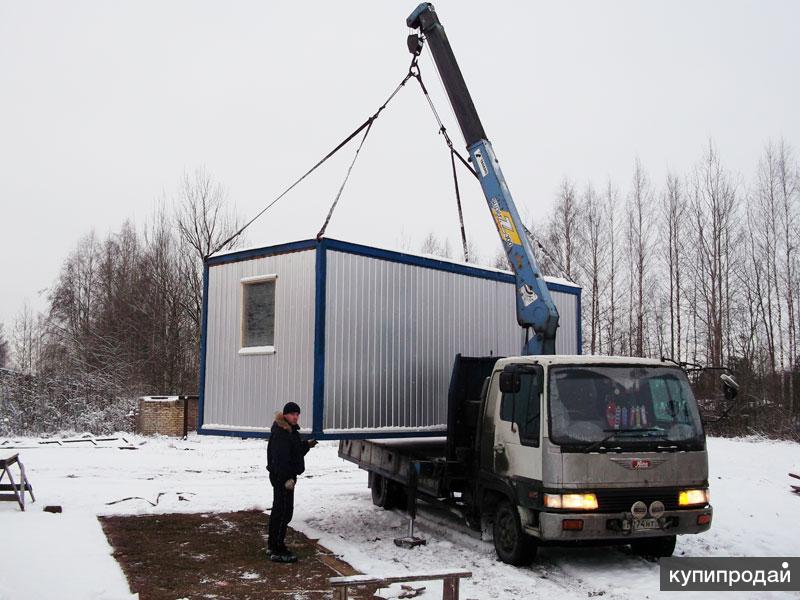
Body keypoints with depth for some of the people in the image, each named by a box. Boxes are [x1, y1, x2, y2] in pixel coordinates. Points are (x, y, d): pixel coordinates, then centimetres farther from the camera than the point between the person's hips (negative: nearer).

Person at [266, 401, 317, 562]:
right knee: (284, 512, -8)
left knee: (278, 511, 18)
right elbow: (281, 458, -26)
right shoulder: (280, 433, -20)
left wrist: (306, 445, 13)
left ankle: (273, 546, 29)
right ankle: (278, 551, -4)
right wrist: (288, 478, -28)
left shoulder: (290, 430, 14)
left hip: (285, 477, 11)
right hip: (282, 477, -11)